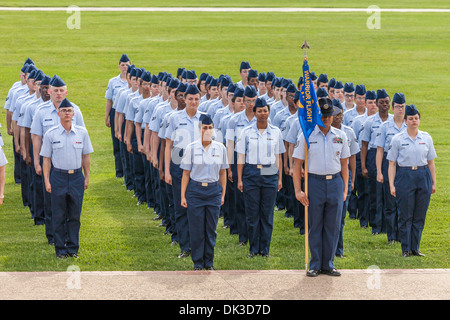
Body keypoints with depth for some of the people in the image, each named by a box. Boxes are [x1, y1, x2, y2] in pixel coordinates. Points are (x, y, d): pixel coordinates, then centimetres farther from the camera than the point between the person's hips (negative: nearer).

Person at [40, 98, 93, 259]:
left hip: (77, 176, 2)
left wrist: (86, 177, 8)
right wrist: (47, 181, -4)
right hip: (58, 177, -2)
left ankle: (73, 248, 14)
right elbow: (46, 159, 1)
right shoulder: (50, 134, -2)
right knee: (59, 216, 2)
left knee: (75, 215, 5)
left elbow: (86, 156, 10)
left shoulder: (82, 132, 4)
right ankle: (60, 249, 10)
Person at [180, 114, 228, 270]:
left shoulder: (220, 148, 4)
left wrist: (223, 194, 9)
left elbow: (223, 173, 12)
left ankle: (209, 262, 17)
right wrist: (183, 196, -3)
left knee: (211, 228, 5)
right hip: (195, 191, -2)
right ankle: (198, 263, 11)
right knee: (196, 229, 0)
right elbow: (186, 174, 0)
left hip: (214, 191, 2)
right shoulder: (191, 148, -2)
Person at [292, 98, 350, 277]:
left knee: (333, 226, 4)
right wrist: (298, 190, -7)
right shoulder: (307, 136, 1)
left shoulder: (340, 136, 9)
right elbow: (297, 164, 0)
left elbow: (344, 163, 15)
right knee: (315, 226, 1)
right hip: (315, 181, -2)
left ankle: (328, 265, 13)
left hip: (335, 182, 2)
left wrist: (345, 188, 10)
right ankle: (315, 265, 9)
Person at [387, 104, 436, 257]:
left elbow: (431, 162, 13)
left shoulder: (426, 138, 8)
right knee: (405, 215, 0)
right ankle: (406, 249, 9)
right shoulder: (397, 139, 0)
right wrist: (391, 185, -6)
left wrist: (433, 182, 11)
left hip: (423, 177, 3)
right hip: (404, 175, -2)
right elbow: (392, 163, 0)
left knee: (420, 215, 5)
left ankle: (415, 248, 14)